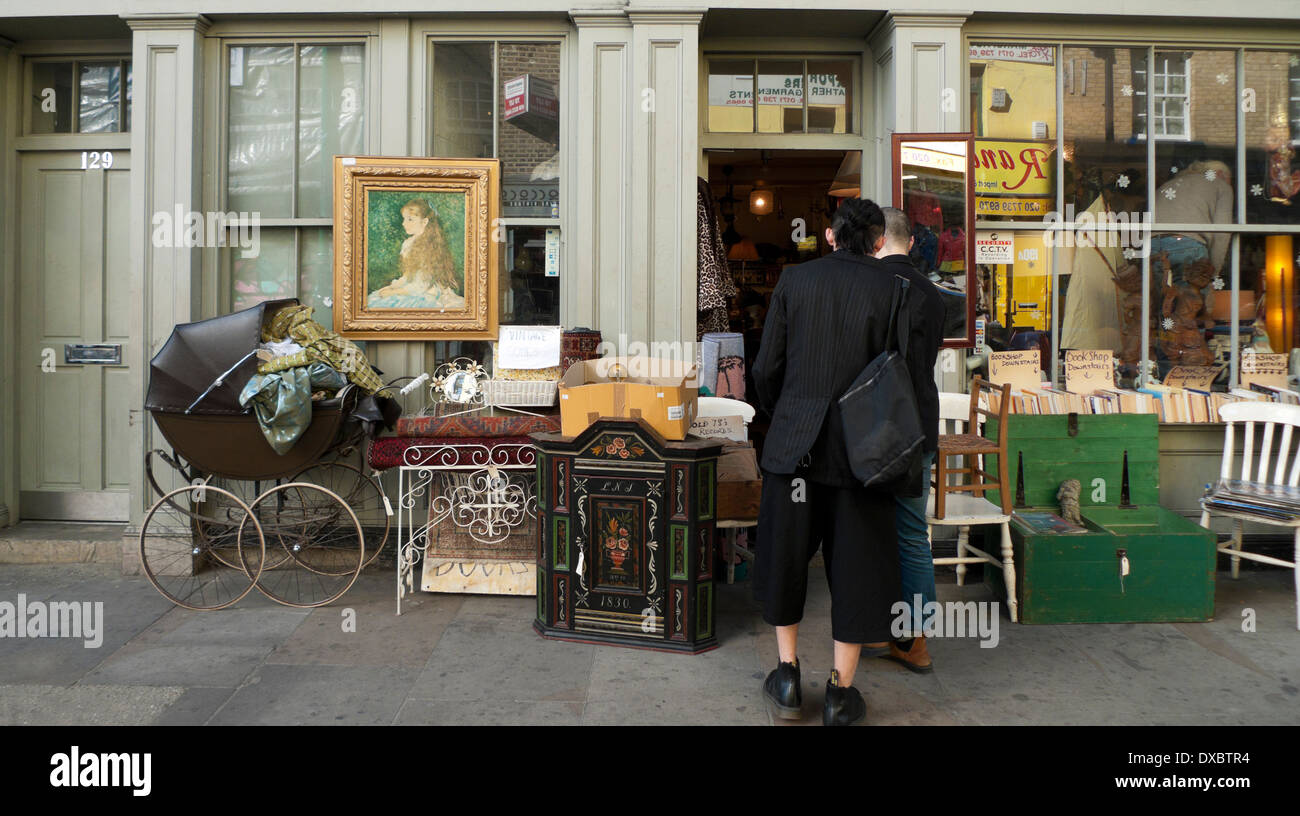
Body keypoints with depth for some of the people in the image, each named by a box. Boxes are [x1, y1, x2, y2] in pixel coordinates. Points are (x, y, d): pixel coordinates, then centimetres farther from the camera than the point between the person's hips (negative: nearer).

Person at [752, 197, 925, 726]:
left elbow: (767, 368, 0)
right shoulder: (892, 288, -3)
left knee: (785, 554, 16)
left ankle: (788, 679, 23)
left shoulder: (794, 280, 2)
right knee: (855, 563, 10)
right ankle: (840, 692, 16)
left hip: (794, 438, 1)